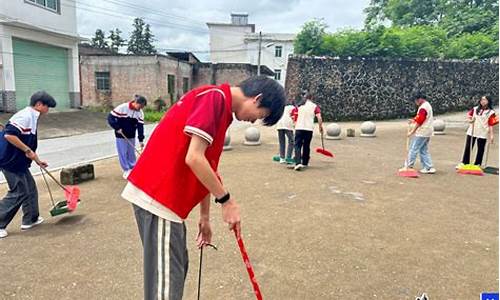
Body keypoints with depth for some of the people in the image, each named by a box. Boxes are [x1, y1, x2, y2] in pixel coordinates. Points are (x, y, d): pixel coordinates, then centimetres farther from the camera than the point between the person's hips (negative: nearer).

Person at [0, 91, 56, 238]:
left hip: (18, 161, 10)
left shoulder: (32, 117, 13)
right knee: (18, 192, -3)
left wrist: (37, 160, 22)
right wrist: (27, 151, -22)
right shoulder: (25, 116, -18)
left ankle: (30, 219, 25)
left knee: (30, 188, 15)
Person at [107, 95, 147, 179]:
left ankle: (132, 168, 25)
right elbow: (111, 117, -17)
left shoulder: (140, 113, -8)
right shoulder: (122, 107, -22)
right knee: (123, 153, 1)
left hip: (131, 135, 4)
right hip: (121, 135, -4)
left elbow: (140, 126, -9)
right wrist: (117, 128, -22)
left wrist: (141, 140, -14)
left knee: (131, 153, 11)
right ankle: (126, 170, 12)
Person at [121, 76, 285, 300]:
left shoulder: (220, 107, 17)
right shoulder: (215, 97, -13)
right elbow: (194, 158, -22)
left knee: (176, 270, 20)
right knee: (166, 281, -1)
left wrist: (205, 218, 23)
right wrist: (226, 200, -11)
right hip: (158, 196, -10)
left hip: (166, 196, 10)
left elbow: (205, 168, 19)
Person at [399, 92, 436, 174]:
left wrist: (412, 132, -16)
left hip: (421, 133, -10)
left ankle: (408, 167, 2)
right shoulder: (427, 105, 15)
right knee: (424, 150, 13)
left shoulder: (423, 108, -17)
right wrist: (413, 120, 10)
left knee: (413, 149, -3)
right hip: (427, 132, 10)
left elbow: (419, 122, -20)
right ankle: (429, 168, 13)